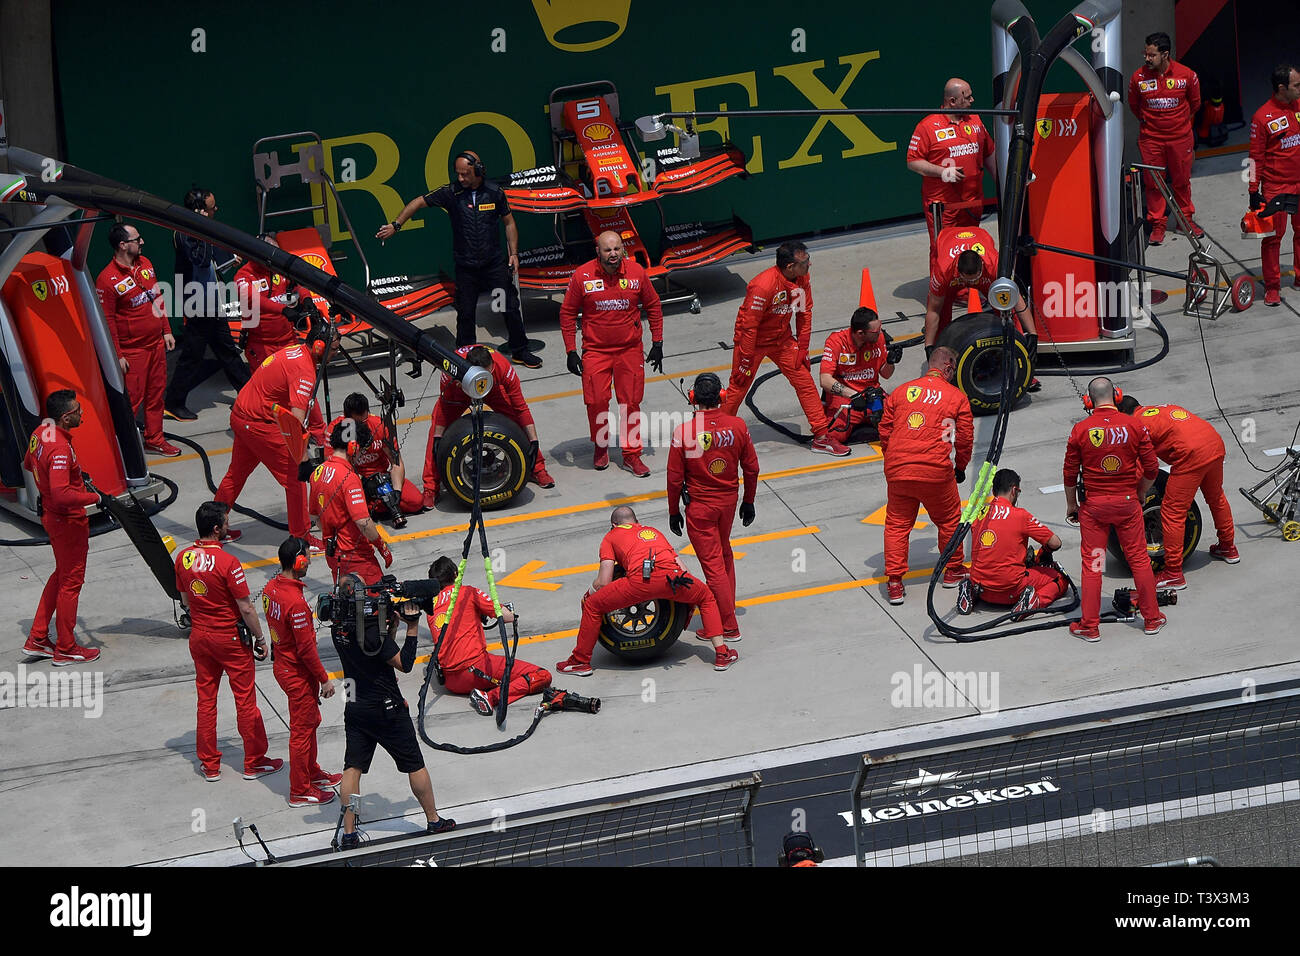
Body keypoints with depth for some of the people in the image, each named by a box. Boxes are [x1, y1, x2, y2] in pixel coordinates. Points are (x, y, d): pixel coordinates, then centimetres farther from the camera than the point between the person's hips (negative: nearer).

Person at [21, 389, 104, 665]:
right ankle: (66, 650, 18)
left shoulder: (41, 432, -1)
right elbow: (61, 495, -37)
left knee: (61, 575, 23)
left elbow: (28, 463, 19)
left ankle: (37, 639, 28)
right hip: (68, 520, -10)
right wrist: (93, 497, -22)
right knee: (71, 582, 5)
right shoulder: (59, 449, -31)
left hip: (51, 515, 10)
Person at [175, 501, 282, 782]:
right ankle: (254, 762, 17)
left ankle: (209, 765, 20)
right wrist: (260, 638, -6)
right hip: (230, 638, -6)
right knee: (245, 699, 8)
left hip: (199, 635, 6)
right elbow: (245, 608, -18)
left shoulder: (183, 558, -4)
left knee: (206, 699, 13)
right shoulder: (227, 562, -23)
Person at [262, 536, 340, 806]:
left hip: (282, 665, 9)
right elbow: (306, 648, -25)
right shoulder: (295, 602, -30)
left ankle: (312, 772, 41)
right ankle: (300, 792, 15)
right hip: (298, 675, -9)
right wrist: (324, 679, -14)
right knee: (302, 730, 4)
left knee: (310, 721, 25)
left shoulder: (271, 588, -1)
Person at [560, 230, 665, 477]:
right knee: (596, 401, -4)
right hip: (595, 352, -1)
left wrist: (657, 343, 6)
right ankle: (601, 447, 19)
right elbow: (567, 313, 1)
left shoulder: (636, 272, -5)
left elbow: (653, 306, 8)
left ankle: (631, 454, 14)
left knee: (630, 403, 2)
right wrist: (571, 352, -2)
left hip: (630, 350, 1)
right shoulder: (583, 276, -9)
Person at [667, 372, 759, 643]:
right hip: (729, 499, 4)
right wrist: (748, 502, 16)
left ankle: (729, 626, 5)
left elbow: (675, 478, -12)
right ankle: (726, 608, 36)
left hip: (699, 506, -4)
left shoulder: (684, 431, -18)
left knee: (713, 564, 3)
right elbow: (751, 468, 1)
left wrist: (674, 512, 2)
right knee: (724, 555, 24)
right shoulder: (737, 426, -9)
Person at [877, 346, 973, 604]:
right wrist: (960, 467, 22)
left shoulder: (900, 391, 11)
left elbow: (884, 430, 13)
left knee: (897, 523, 13)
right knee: (949, 519, 20)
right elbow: (965, 438, 6)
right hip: (936, 471, -2)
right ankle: (953, 571, 32)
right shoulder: (957, 397, 3)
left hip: (897, 470, 2)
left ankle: (894, 583, 7)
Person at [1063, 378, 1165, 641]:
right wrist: (1141, 495, 16)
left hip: (1093, 504, -1)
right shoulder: (1134, 426, -6)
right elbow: (1151, 468, -1)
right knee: (1139, 558, 12)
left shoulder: (1081, 430, -8)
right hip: (1127, 502, 1)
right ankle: (1152, 618, 20)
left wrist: (1071, 504, 12)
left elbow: (1070, 473, -2)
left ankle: (1089, 626, 8)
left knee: (1092, 563, 6)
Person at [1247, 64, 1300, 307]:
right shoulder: (1263, 117, -13)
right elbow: (1256, 157, -9)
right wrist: (1254, 190, -9)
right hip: (1275, 187, -5)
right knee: (1273, 236, 0)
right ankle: (1272, 287, 9)